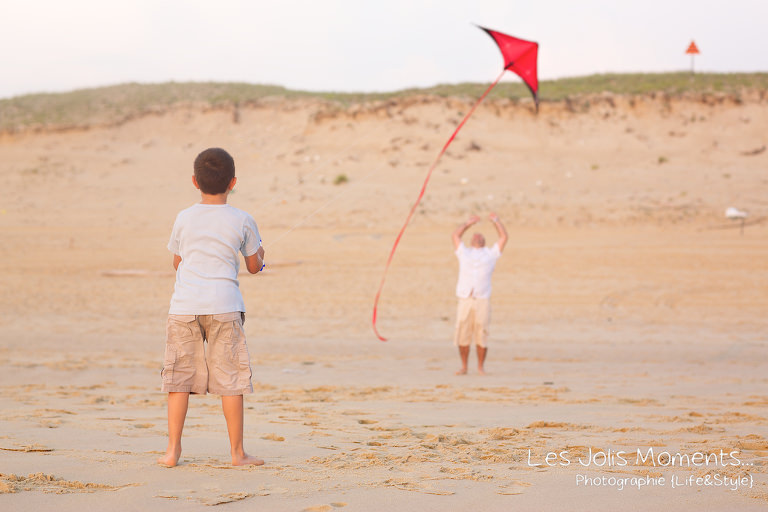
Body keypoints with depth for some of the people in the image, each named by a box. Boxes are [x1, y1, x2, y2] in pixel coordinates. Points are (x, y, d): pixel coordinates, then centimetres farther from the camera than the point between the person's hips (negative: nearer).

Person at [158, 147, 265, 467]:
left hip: (184, 306, 2)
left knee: (179, 376, 6)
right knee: (230, 377, 3)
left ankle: (173, 450, 6)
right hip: (223, 305, -2)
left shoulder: (184, 219, 7)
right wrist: (259, 253, 34)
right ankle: (237, 452, 6)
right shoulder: (242, 221, 3)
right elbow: (254, 266, 12)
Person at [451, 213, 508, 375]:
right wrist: (468, 223, 34)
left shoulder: (490, 254, 17)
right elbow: (456, 235, 28)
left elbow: (503, 237, 16)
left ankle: (481, 366, 9)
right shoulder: (464, 253, 20)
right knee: (462, 336, -2)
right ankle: (464, 367, 7)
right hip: (465, 300, 1)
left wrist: (496, 221, 24)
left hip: (483, 301, -1)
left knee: (481, 336, -3)